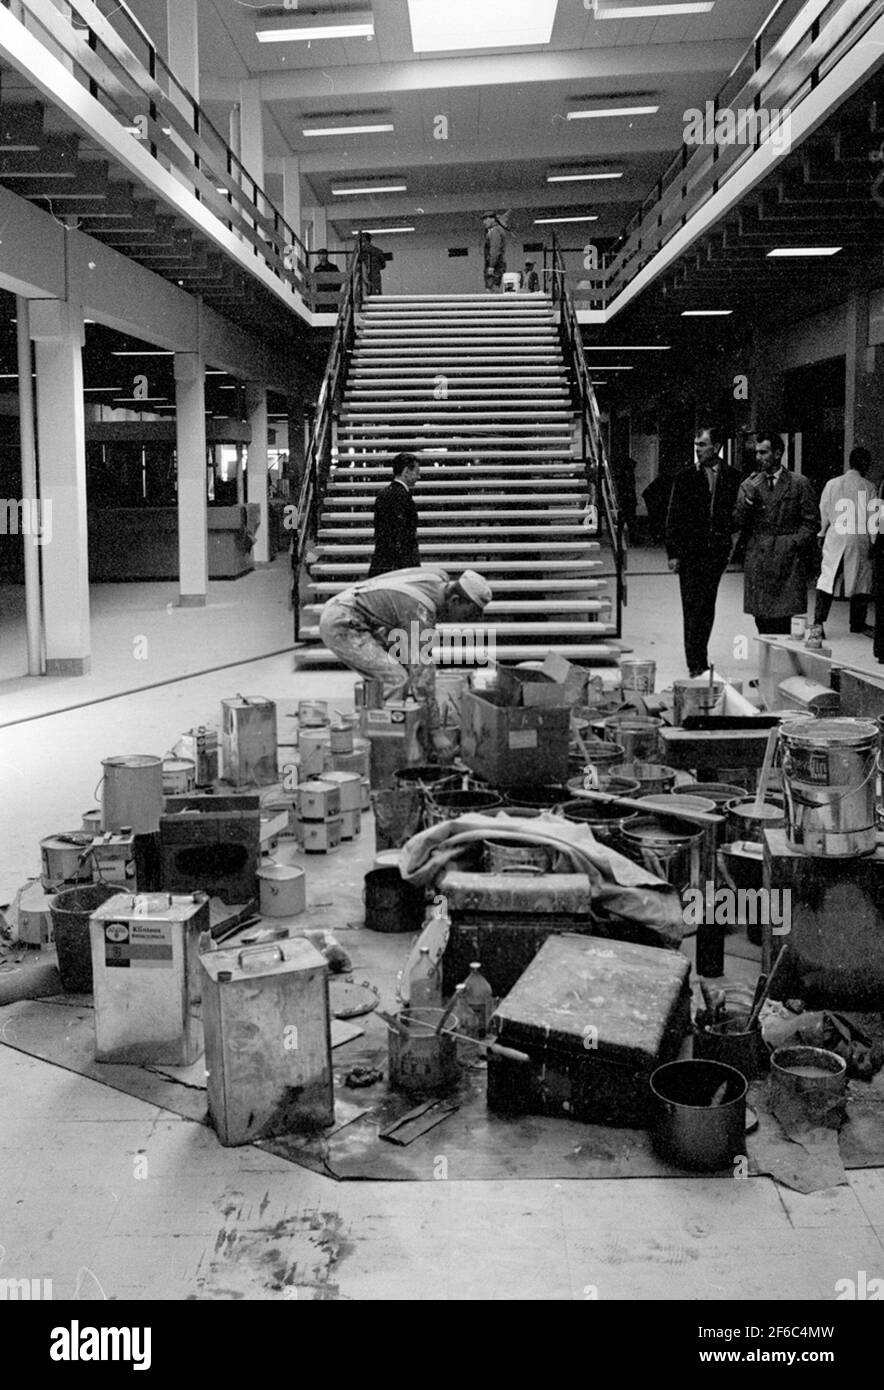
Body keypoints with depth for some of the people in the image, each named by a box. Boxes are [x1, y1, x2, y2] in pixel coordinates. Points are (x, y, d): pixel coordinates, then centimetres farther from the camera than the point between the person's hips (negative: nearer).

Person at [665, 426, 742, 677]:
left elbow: (736, 513, 7)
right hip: (689, 550, -2)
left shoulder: (731, 477, 5)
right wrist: (672, 552, -3)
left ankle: (699, 657, 21)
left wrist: (730, 543, -5)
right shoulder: (685, 476, 2)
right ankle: (696, 665, -4)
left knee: (707, 606, 9)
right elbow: (673, 516, 2)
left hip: (717, 550, 2)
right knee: (693, 607, -5)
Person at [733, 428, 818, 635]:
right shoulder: (749, 485, 12)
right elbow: (738, 524, 6)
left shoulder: (799, 484, 5)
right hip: (757, 562, 2)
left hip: (788, 564, -2)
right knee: (763, 623, 1)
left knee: (787, 624, -7)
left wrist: (793, 544, -8)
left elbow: (810, 523, 5)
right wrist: (748, 496, -7)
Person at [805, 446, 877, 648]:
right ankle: (858, 624, 19)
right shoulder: (868, 487, -3)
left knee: (827, 579, 0)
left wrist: (822, 534, 18)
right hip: (859, 539, -2)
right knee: (860, 581, 10)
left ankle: (818, 624, -11)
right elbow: (871, 518, -3)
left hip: (835, 538, 2)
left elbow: (823, 512, 7)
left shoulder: (832, 484, 3)